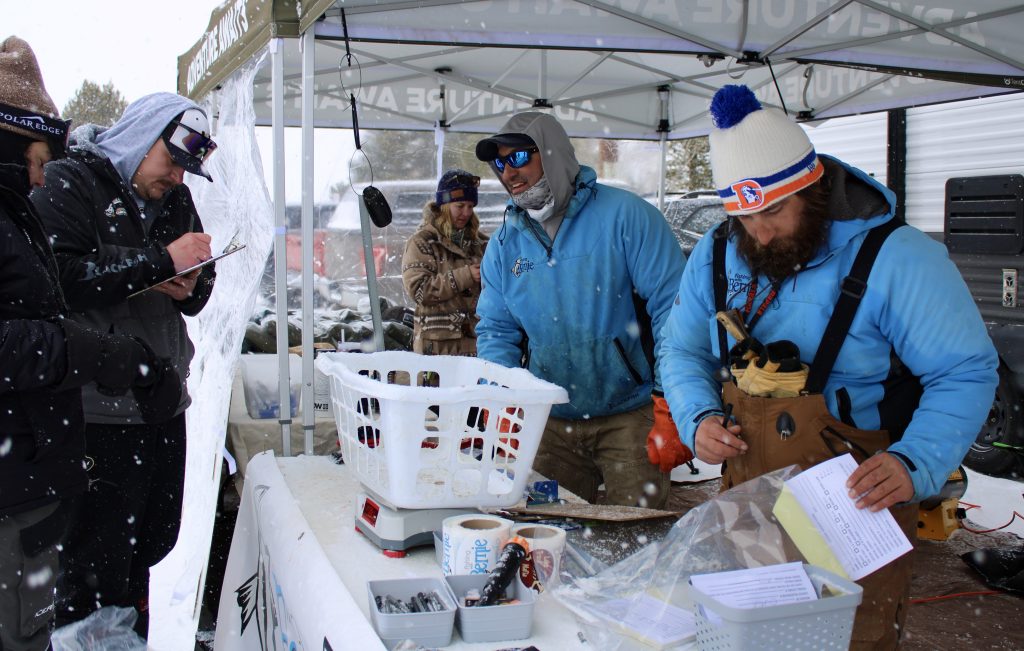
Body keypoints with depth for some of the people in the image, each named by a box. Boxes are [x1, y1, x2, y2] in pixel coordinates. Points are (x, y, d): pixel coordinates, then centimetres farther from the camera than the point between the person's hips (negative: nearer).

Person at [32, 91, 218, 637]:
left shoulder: (174, 198, 16)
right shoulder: (70, 183, -6)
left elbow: (196, 296, 20)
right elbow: (58, 274, -22)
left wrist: (188, 285, -3)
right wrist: (159, 261, -19)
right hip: (96, 413, -7)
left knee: (153, 541, 16)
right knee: (93, 572, -3)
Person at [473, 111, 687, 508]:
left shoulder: (624, 216, -10)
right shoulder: (504, 244, 7)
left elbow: (671, 307, -13)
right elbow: (496, 331, 11)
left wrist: (672, 409, -18)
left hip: (630, 416, -4)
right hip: (549, 423, 4)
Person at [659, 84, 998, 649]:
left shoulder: (895, 258, -16)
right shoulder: (716, 256, 0)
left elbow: (965, 374, -13)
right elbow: (683, 352, 11)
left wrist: (914, 464, -28)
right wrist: (699, 418, -10)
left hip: (858, 514, -4)